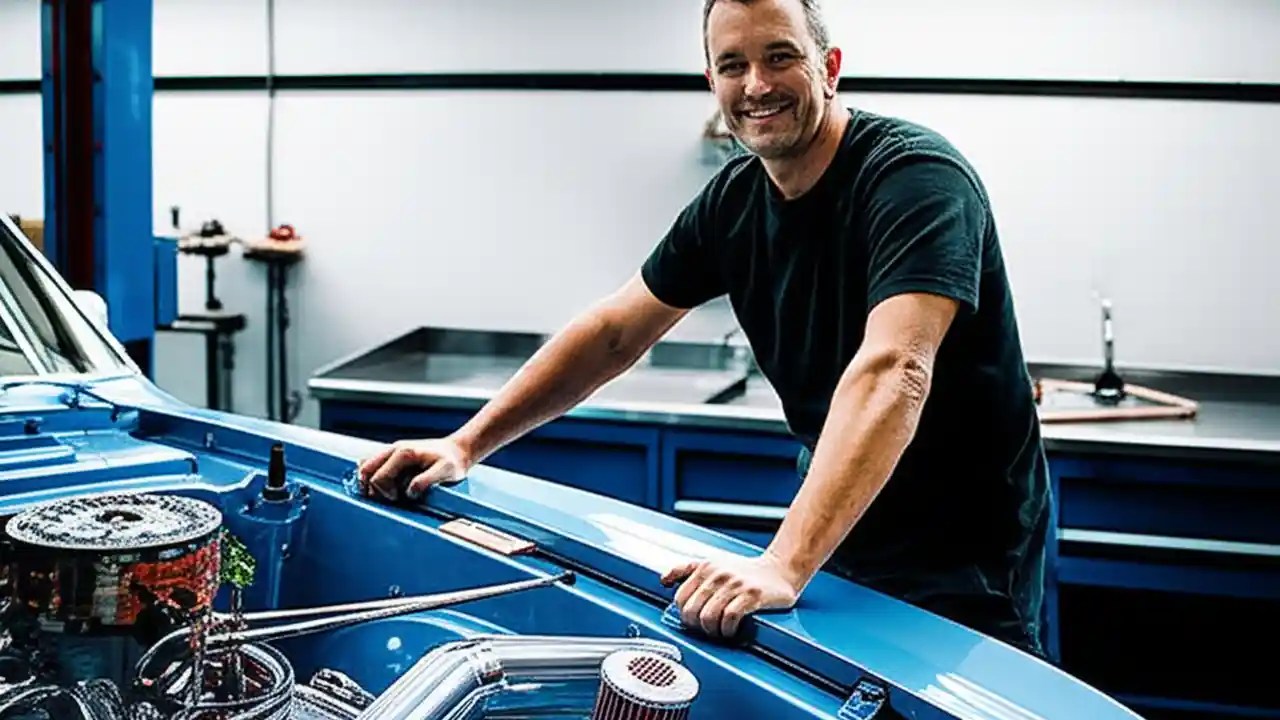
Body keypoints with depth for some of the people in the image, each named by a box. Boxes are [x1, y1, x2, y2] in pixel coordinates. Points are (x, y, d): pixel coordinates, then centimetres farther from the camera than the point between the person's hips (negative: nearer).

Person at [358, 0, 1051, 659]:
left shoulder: (915, 177, -23)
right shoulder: (733, 200, -1)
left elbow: (890, 373, -38)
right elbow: (613, 332, 4)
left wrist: (783, 566, -47)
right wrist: (465, 444, -1)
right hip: (834, 533, 6)